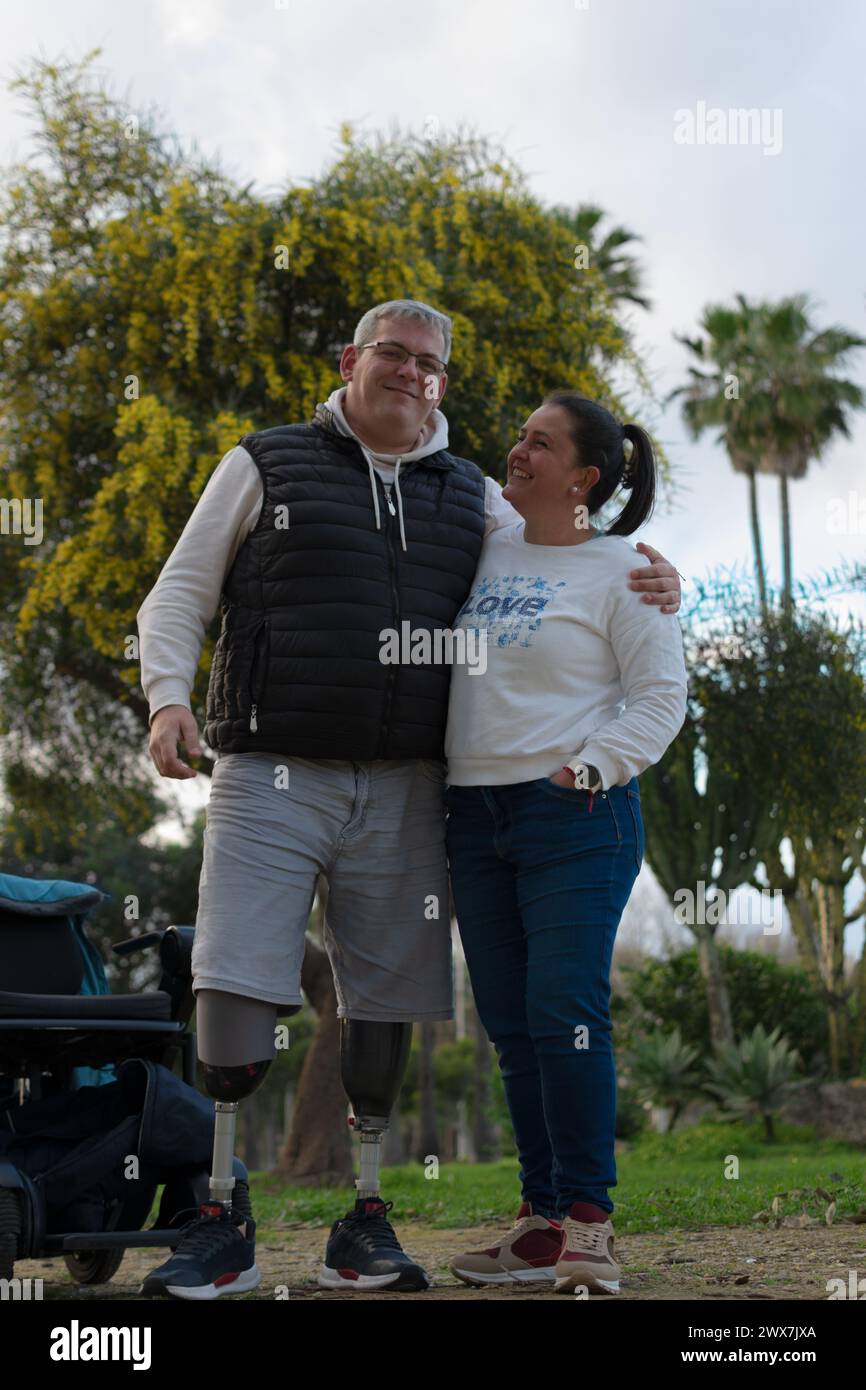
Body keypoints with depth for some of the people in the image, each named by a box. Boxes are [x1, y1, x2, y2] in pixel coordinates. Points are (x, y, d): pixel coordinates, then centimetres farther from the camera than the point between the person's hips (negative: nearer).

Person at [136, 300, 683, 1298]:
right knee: (235, 983, -12)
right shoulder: (266, 465, 8)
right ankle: (223, 1226, -3)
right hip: (272, 775, -3)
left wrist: (653, 585, 1)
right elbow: (179, 595, 9)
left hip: (404, 793, 3)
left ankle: (362, 1228, 14)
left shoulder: (471, 497, 16)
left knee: (385, 1001, 3)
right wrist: (168, 698, -8)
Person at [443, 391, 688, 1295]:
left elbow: (660, 695, -4)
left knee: (565, 1016, -12)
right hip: (476, 816, 6)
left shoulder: (621, 571, -3)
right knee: (512, 1029, 6)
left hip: (576, 820, -6)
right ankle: (543, 1221, 13)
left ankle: (588, 1222, -1)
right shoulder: (483, 546, 12)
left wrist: (591, 765, -14)